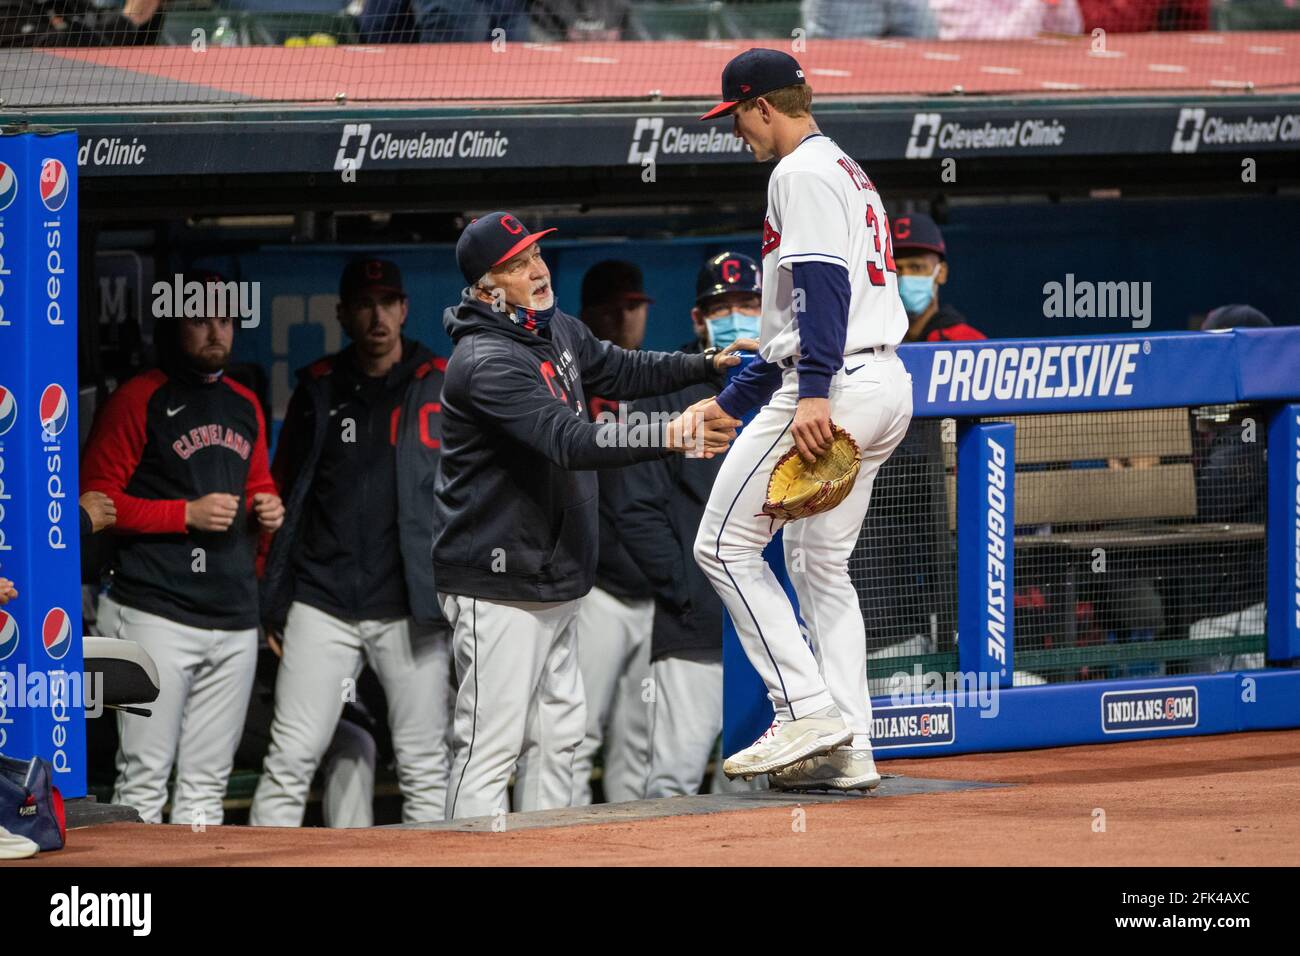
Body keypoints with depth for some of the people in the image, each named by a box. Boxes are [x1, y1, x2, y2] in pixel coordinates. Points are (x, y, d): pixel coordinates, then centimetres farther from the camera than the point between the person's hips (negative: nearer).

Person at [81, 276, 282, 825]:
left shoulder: (245, 406, 18)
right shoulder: (139, 400, -3)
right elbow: (96, 499, -6)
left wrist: (268, 511, 8)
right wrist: (188, 514, -13)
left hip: (235, 616, 6)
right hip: (157, 611, -6)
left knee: (207, 784, 8)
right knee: (144, 779, -10)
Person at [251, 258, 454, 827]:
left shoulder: (441, 388, 4)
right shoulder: (318, 390, 10)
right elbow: (285, 497, 13)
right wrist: (274, 602, 7)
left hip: (410, 606, -1)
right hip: (322, 603, 1)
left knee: (425, 767, 2)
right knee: (290, 758, -4)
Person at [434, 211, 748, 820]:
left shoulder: (558, 331, 9)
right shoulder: (485, 361, -21)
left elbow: (618, 371, 27)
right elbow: (569, 440, -33)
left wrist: (706, 364, 14)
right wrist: (668, 437, -42)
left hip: (553, 581, 10)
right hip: (499, 586, -10)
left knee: (557, 734, 16)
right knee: (490, 747, -10)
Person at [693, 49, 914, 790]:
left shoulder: (802, 173, -8)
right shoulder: (847, 172, 24)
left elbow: (823, 286, -21)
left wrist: (814, 394, -30)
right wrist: (733, 401, 33)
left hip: (837, 389, -10)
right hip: (887, 389, 10)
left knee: (726, 543, -4)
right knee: (821, 564, 14)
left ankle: (808, 709, -12)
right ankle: (849, 750, 8)